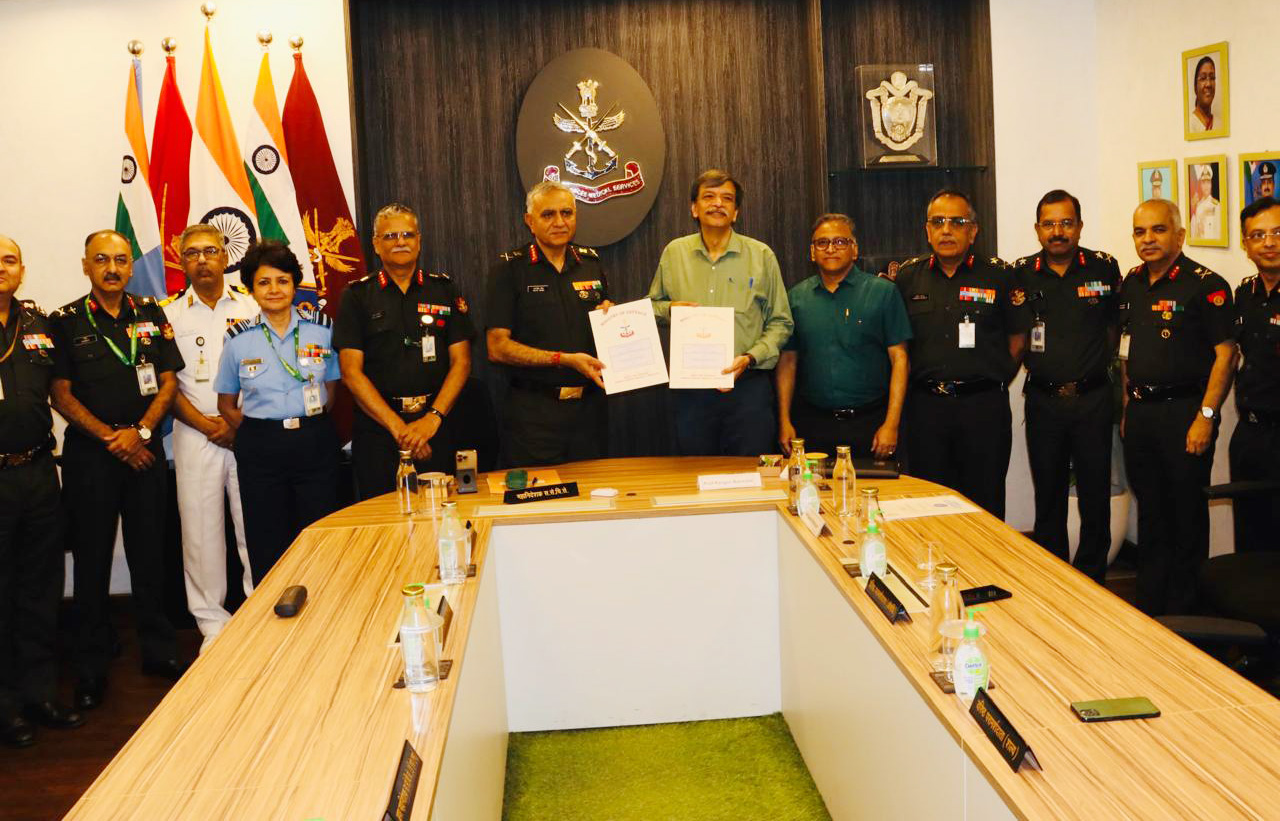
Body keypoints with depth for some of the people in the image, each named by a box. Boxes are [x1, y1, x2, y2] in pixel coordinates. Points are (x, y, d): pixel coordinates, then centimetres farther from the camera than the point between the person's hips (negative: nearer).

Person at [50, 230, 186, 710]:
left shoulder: (151, 315, 6)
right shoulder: (67, 322, -1)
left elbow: (167, 381, 5)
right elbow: (61, 395, -4)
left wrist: (140, 432, -9)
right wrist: (110, 438, -11)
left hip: (144, 449, 2)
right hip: (89, 452, -2)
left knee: (150, 551, 8)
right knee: (92, 557, 4)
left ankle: (158, 650, 20)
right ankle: (92, 665, 15)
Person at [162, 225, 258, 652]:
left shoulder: (251, 306, 7)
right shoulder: (169, 313, 6)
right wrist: (206, 424, -9)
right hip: (196, 437, 0)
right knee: (201, 532, 3)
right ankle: (213, 622, 14)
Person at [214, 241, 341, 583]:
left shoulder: (322, 328, 3)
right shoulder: (238, 338, 3)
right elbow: (226, 404, 11)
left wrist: (310, 424, 1)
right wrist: (259, 432, -1)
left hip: (314, 443, 0)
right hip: (260, 449, 0)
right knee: (267, 547, 4)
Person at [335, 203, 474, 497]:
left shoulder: (444, 289, 9)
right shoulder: (357, 296, 4)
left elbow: (461, 361, 4)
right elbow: (351, 371, -3)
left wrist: (433, 418, -10)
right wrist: (397, 426, -11)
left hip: (436, 427, 1)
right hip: (376, 427, -1)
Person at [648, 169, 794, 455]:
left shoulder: (761, 255, 3)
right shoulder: (674, 252, 8)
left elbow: (780, 323, 5)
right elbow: (652, 305, 20)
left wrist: (750, 358, -11)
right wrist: (669, 310, -4)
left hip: (748, 386, -1)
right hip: (689, 387, 2)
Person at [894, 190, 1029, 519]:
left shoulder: (998, 275, 2)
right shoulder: (908, 276, 8)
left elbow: (1018, 338, 8)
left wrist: (994, 380, 5)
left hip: (985, 405, -2)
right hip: (925, 406, 2)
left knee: (985, 503, 4)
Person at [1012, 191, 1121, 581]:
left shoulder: (1105, 268, 0)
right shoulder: (1021, 274, 0)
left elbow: (1114, 323, 11)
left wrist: (1100, 364, 7)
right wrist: (1035, 363, 3)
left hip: (1093, 398, -1)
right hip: (1043, 399, 1)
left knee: (1096, 496, 4)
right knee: (1048, 497, 10)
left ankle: (1092, 582, 18)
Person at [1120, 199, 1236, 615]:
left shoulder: (1205, 285, -11)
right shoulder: (1132, 283, 10)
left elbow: (1225, 354, -14)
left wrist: (1206, 416, -18)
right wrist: (1128, 406, 15)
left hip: (1184, 411, -6)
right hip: (1140, 411, 7)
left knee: (1187, 515, 2)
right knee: (1149, 510, 15)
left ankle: (1183, 610, 14)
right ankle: (1147, 604, 26)